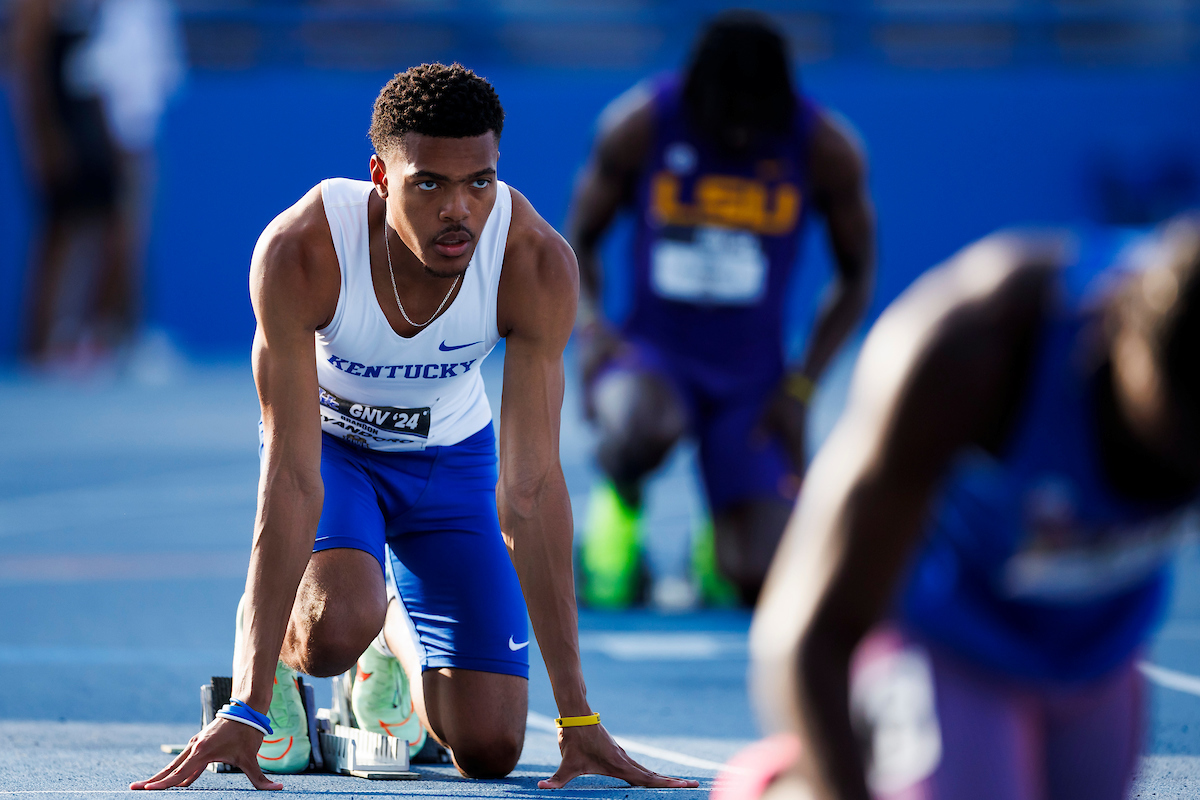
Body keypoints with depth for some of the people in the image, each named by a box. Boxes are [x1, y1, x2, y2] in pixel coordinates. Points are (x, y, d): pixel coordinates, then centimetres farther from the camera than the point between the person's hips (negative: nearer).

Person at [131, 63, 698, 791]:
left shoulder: (539, 265, -31)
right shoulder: (299, 252, -36)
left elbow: (530, 487, -28)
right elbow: (292, 476, -35)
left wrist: (577, 714, -30)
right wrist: (247, 711, -39)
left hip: (450, 456, 2)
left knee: (489, 749, -3)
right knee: (336, 627, -35)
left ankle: (397, 640, 31)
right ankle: (272, 659, 3)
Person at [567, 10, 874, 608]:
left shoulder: (827, 151, -9)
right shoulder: (638, 127, -10)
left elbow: (855, 276, 5)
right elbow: (579, 240, 4)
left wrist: (802, 386, -5)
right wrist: (590, 327, -16)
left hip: (752, 378, 1)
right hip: (654, 352, -1)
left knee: (764, 584, -14)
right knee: (643, 425, -41)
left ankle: (721, 544, 27)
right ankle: (619, 507, -2)